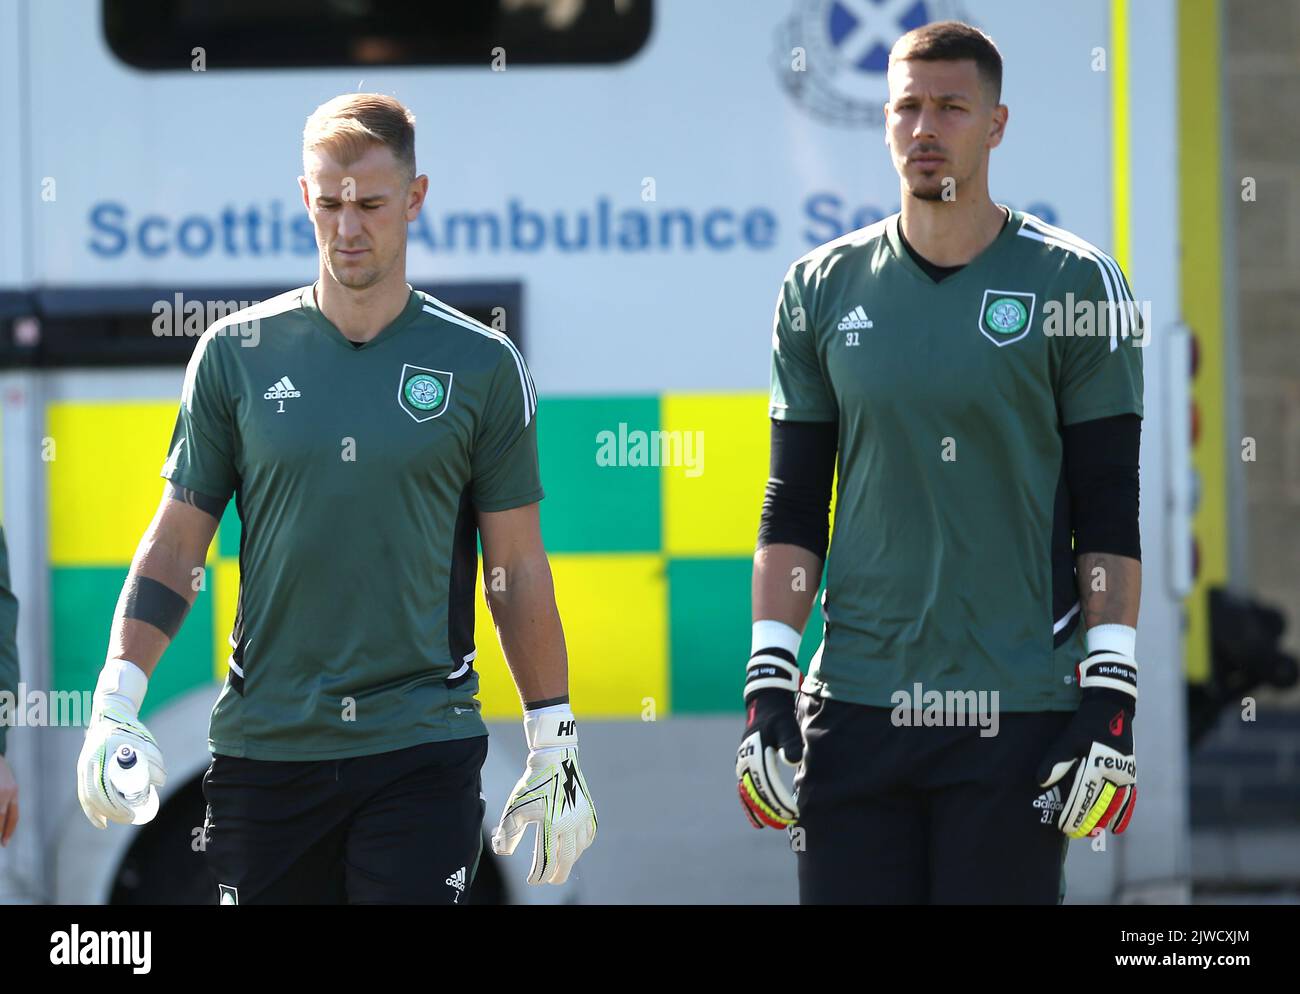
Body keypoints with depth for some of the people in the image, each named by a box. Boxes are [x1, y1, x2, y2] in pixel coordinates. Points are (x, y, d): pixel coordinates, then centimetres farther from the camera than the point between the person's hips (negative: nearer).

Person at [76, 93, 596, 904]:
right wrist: (117, 700, -5)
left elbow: (519, 570, 6)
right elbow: (175, 546, 7)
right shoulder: (235, 354, 5)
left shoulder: (481, 364, 3)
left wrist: (554, 745, 3)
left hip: (422, 748, -1)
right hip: (263, 744, 2)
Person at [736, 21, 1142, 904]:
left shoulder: (1072, 284, 0)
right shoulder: (825, 288, 9)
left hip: (1016, 706, -3)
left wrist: (1111, 699, -7)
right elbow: (793, 509, 11)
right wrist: (767, 684, 3)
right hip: (855, 704, 3)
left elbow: (1109, 517, -1)